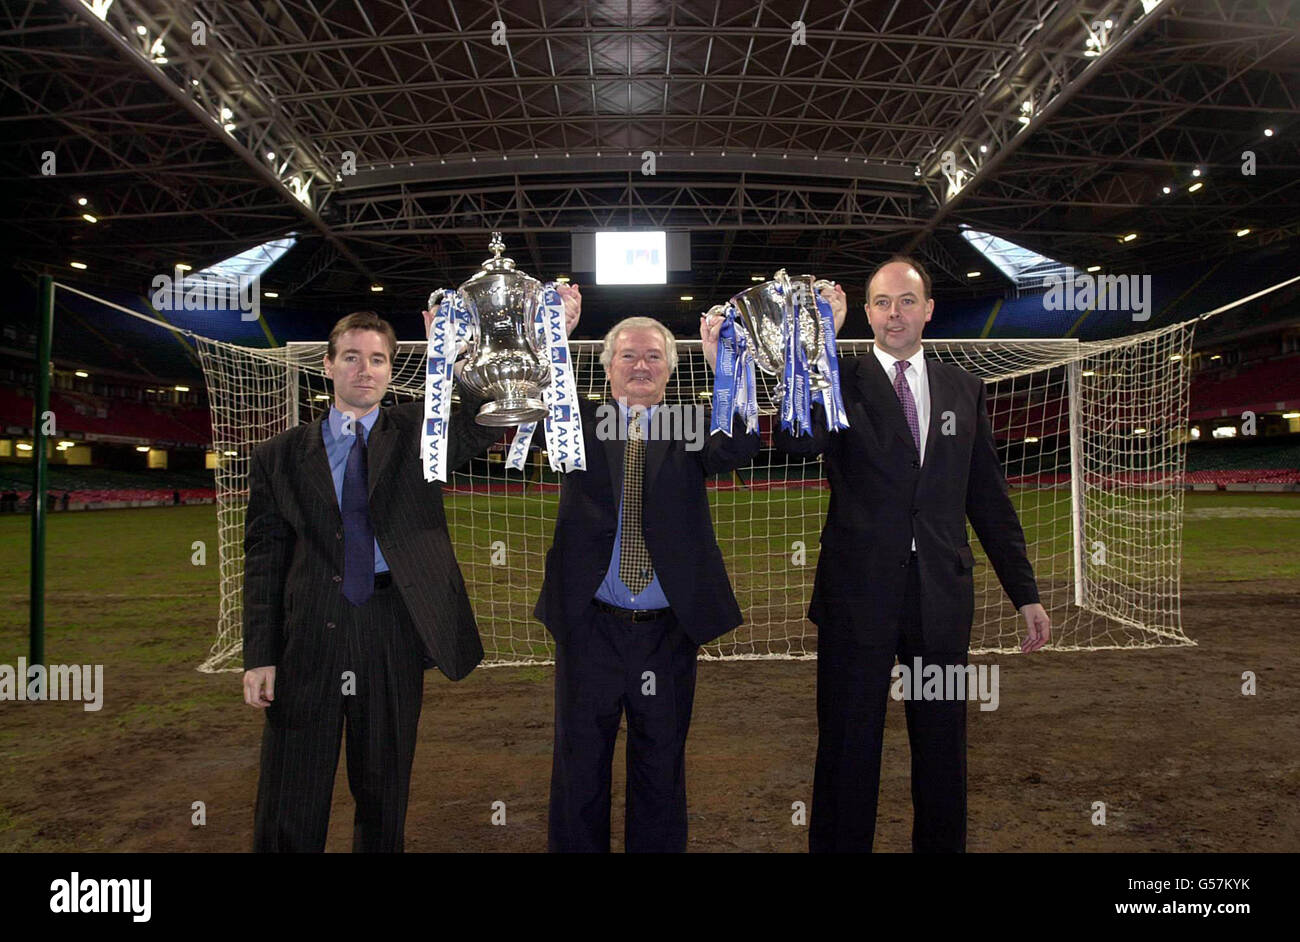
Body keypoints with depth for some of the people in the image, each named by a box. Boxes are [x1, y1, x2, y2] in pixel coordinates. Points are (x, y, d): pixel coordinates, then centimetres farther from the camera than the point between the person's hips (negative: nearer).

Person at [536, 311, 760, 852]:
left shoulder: (690, 427, 4)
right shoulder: (580, 421, 5)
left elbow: (739, 448, -15)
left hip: (668, 630, 1)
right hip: (589, 626, 0)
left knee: (661, 763, 16)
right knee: (580, 763, 14)